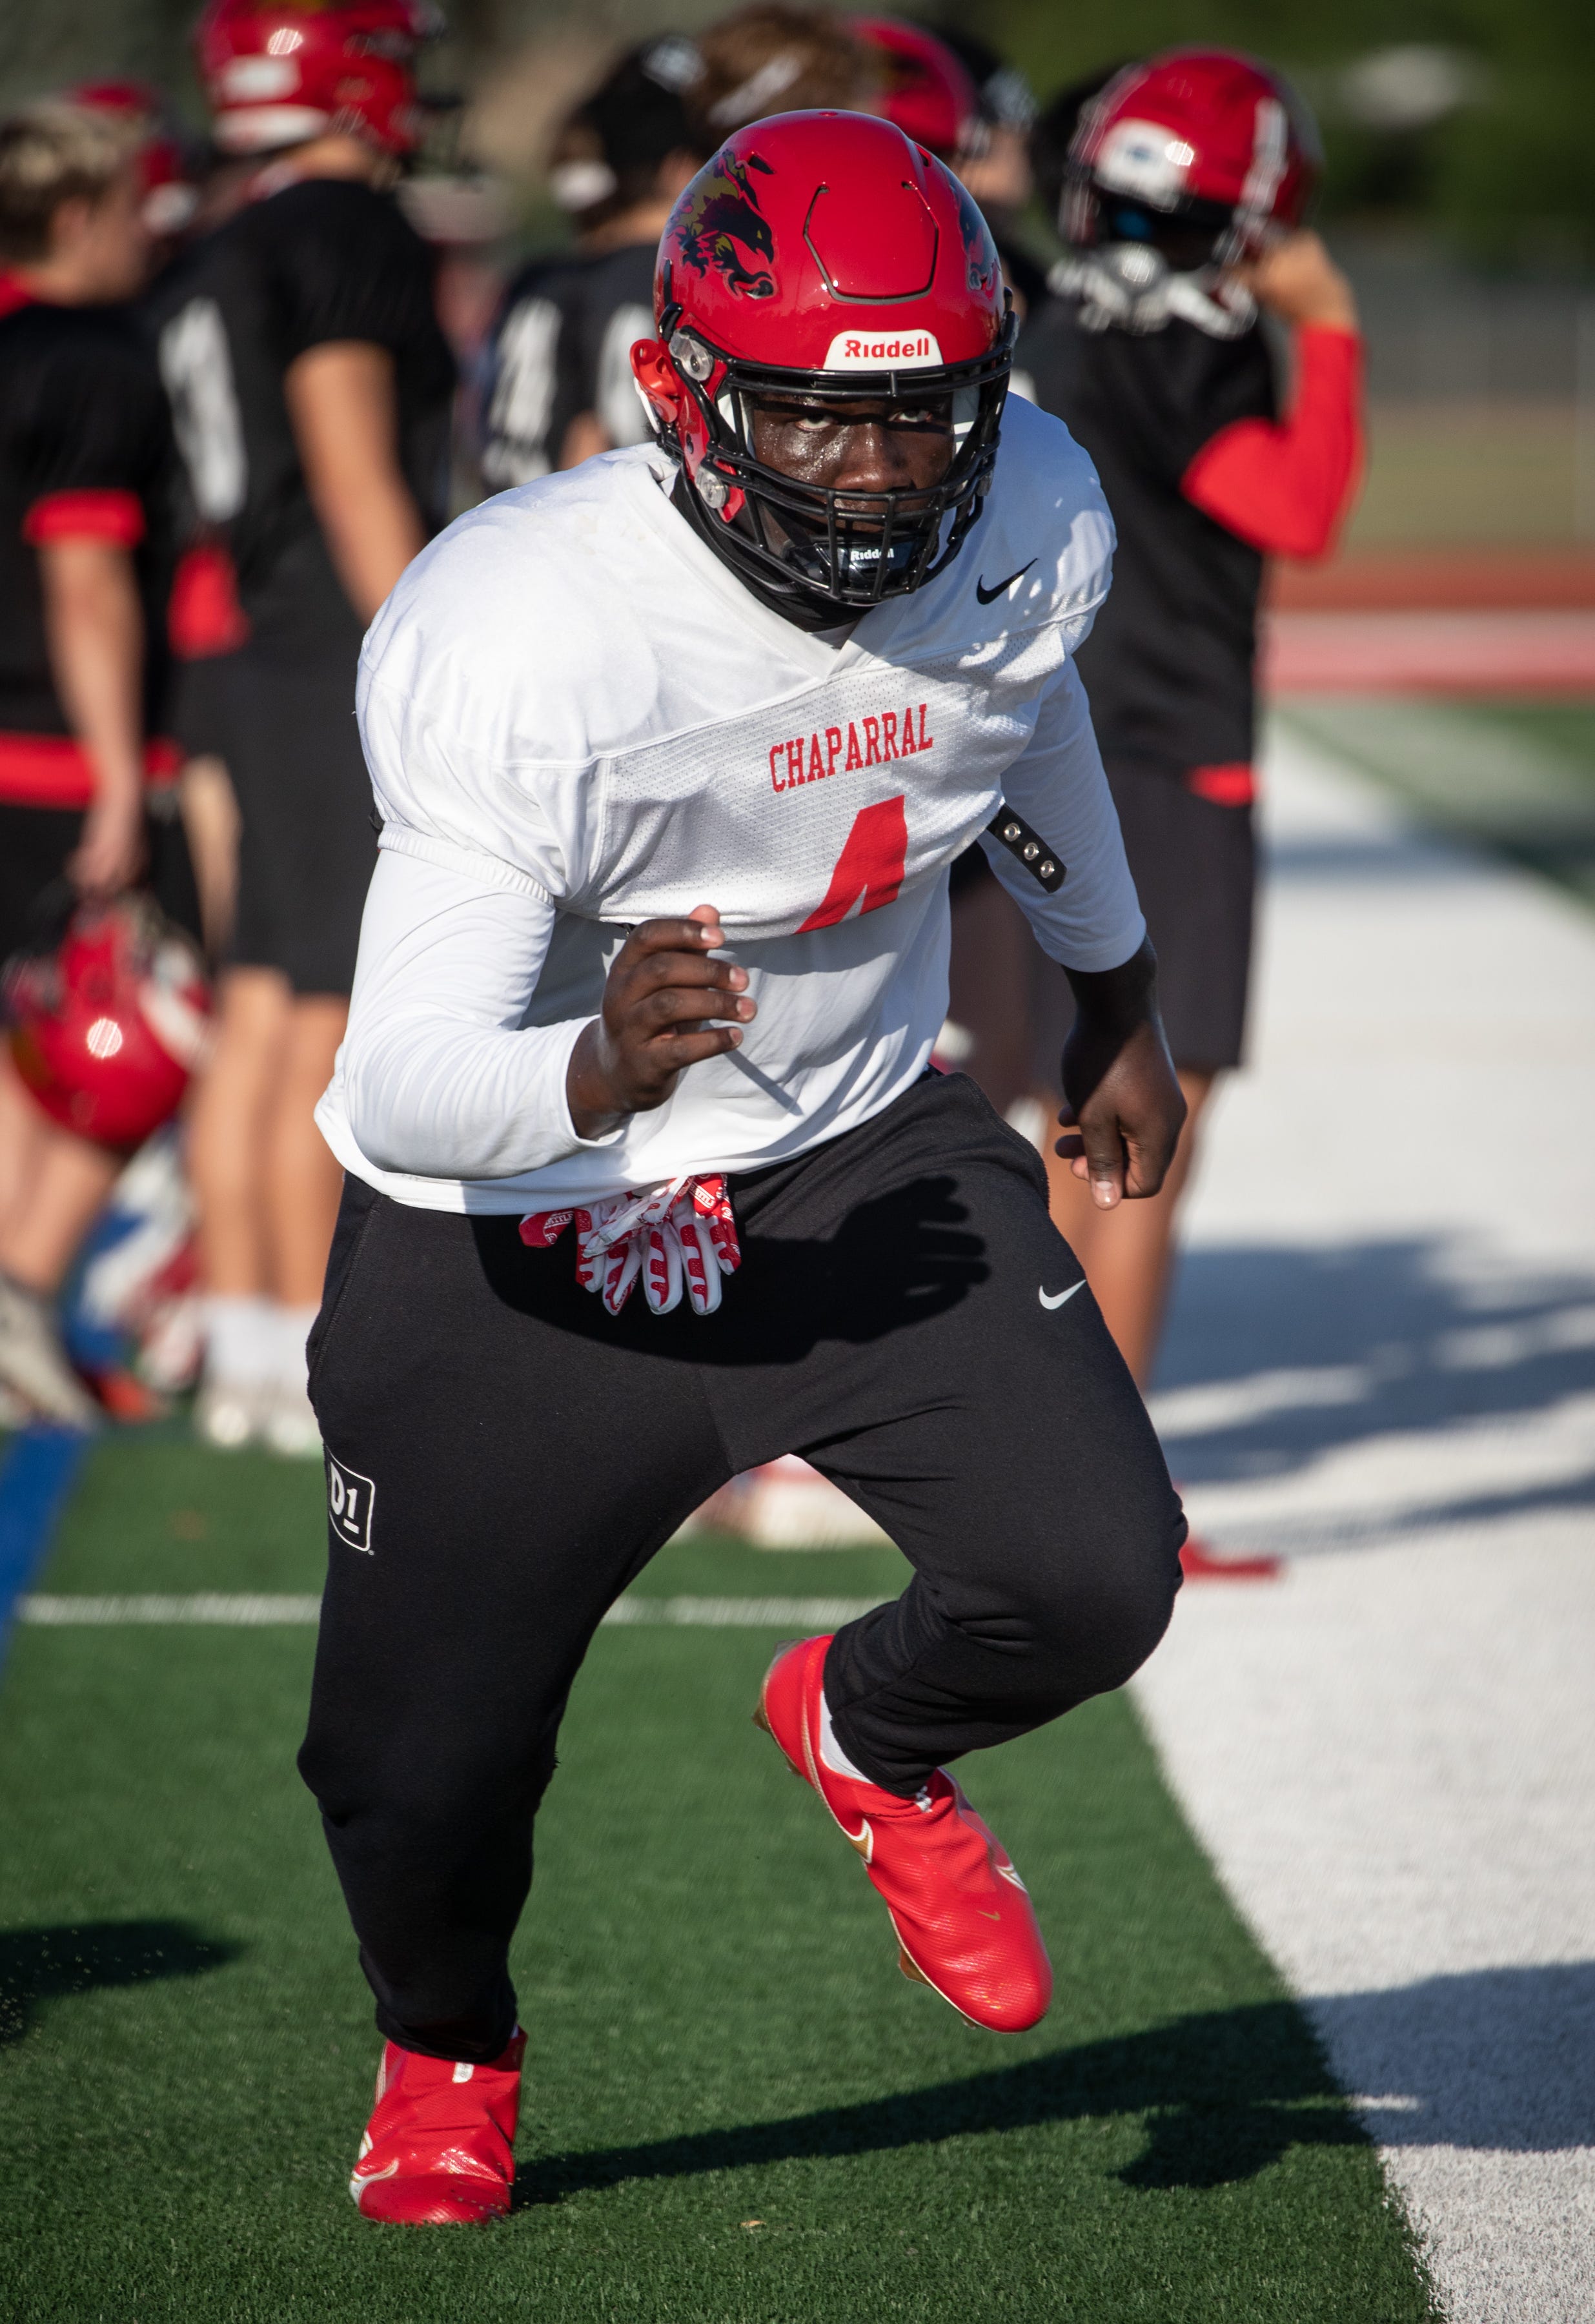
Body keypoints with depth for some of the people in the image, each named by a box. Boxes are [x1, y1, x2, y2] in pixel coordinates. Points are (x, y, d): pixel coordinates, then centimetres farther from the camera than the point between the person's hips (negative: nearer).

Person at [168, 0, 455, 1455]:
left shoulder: (234, 263, 16)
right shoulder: (344, 232, -12)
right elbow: (356, 479, -17)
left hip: (279, 671, 9)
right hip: (355, 675, -9)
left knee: (268, 1015, 10)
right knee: (333, 1030, -5)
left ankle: (243, 1347, 13)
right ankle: (315, 1359, -1)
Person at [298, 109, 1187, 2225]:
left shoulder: (1027, 523, -13)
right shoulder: (528, 638, -31)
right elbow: (401, 1095, -34)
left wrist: (1116, 997, 29)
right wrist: (600, 1072, -55)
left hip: (863, 1151, 4)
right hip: (515, 1238, -4)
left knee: (1095, 1579, -17)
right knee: (420, 1770, 0)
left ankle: (867, 1738, 21)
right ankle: (448, 2046, 39)